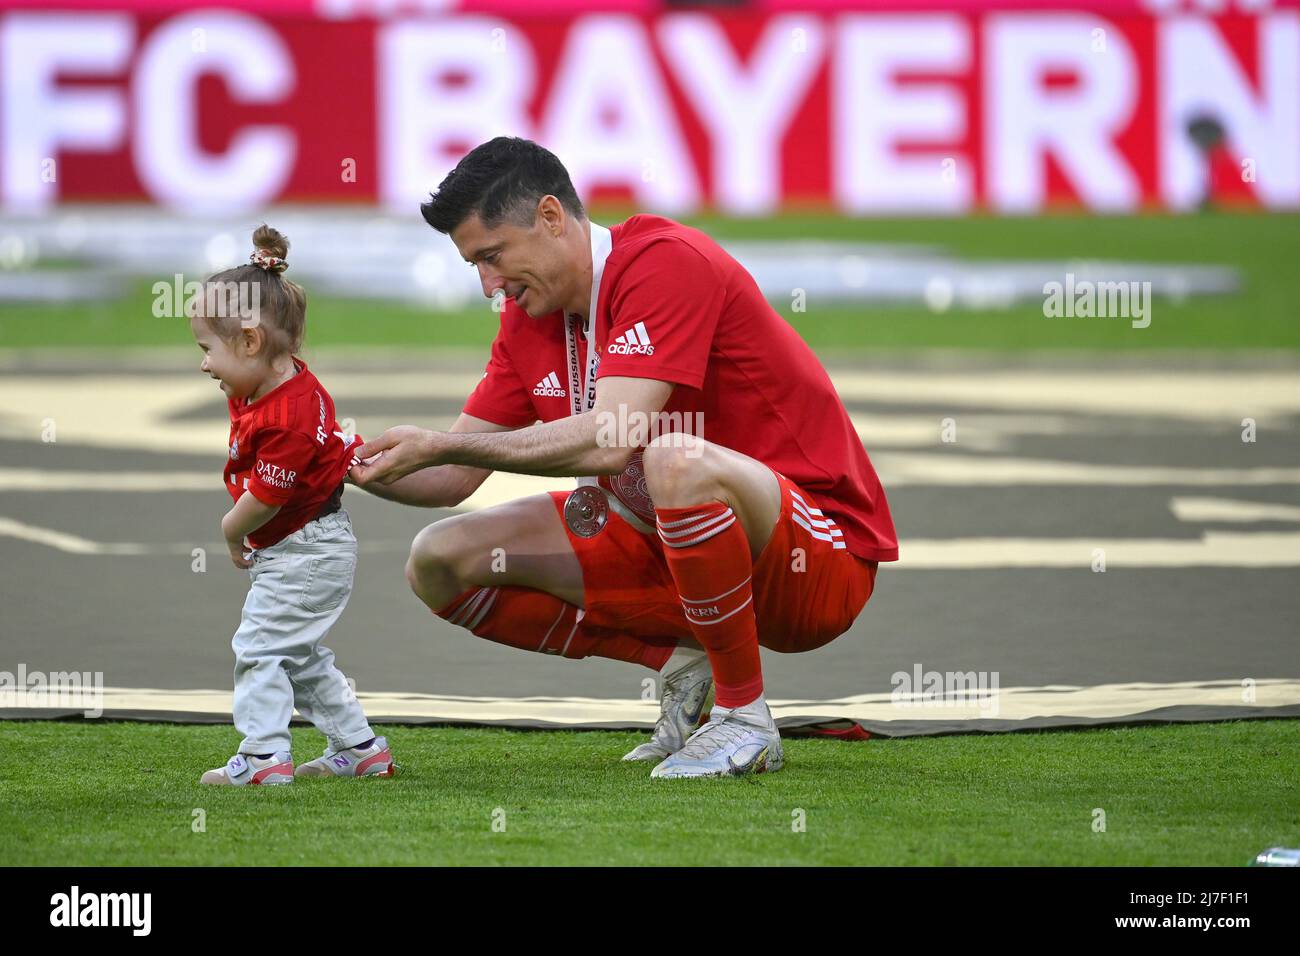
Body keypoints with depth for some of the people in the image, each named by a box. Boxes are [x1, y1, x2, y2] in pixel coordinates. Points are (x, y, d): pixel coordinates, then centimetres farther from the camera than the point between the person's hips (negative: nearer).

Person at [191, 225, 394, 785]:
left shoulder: (287, 420, -27)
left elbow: (264, 497, -22)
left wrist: (232, 532, -5)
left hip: (305, 557, -11)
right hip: (306, 553, 11)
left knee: (259, 647, -12)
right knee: (303, 659, 18)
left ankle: (264, 757, -13)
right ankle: (359, 749, 23)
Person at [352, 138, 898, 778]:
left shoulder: (665, 262, -19)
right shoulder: (529, 319, 7)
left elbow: (611, 441, -30)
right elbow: (454, 479, 9)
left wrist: (436, 445, -26)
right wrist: (365, 470, -12)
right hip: (661, 551, 8)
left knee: (678, 461, -42)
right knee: (440, 563, 0)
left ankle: (745, 719, -21)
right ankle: (677, 662, 5)